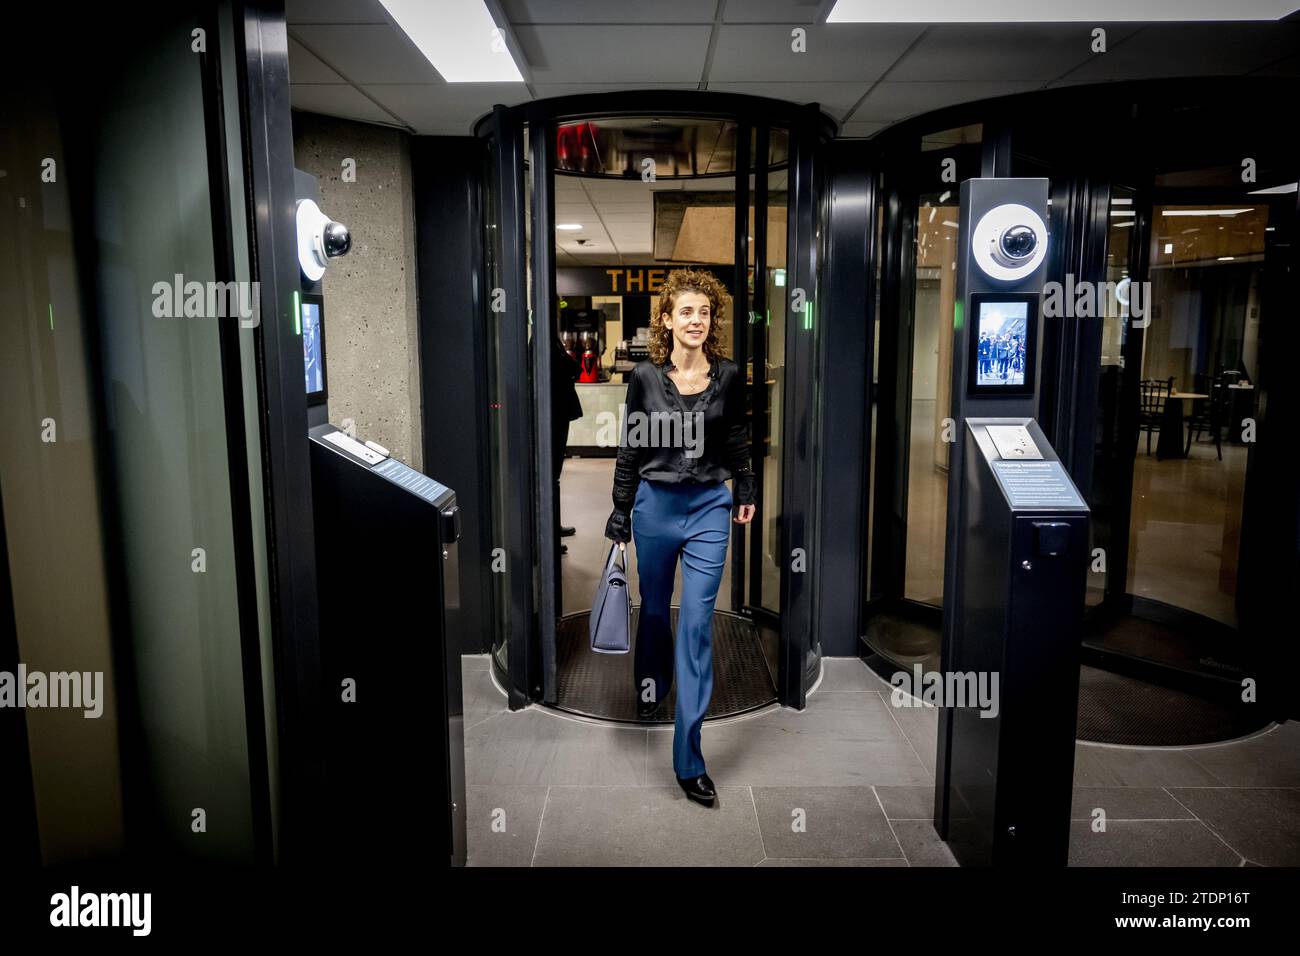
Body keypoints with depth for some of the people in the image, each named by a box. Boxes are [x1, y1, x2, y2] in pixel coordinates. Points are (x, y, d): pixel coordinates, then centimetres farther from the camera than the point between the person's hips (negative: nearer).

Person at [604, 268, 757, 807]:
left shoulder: (728, 376, -2)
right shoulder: (645, 376, -3)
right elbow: (630, 449, 2)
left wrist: (745, 490, 19)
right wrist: (620, 518, 3)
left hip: (709, 508, 0)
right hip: (654, 504, 1)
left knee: (698, 625, -4)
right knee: (654, 608, 18)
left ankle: (688, 758, 1)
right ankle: (652, 684, 50)